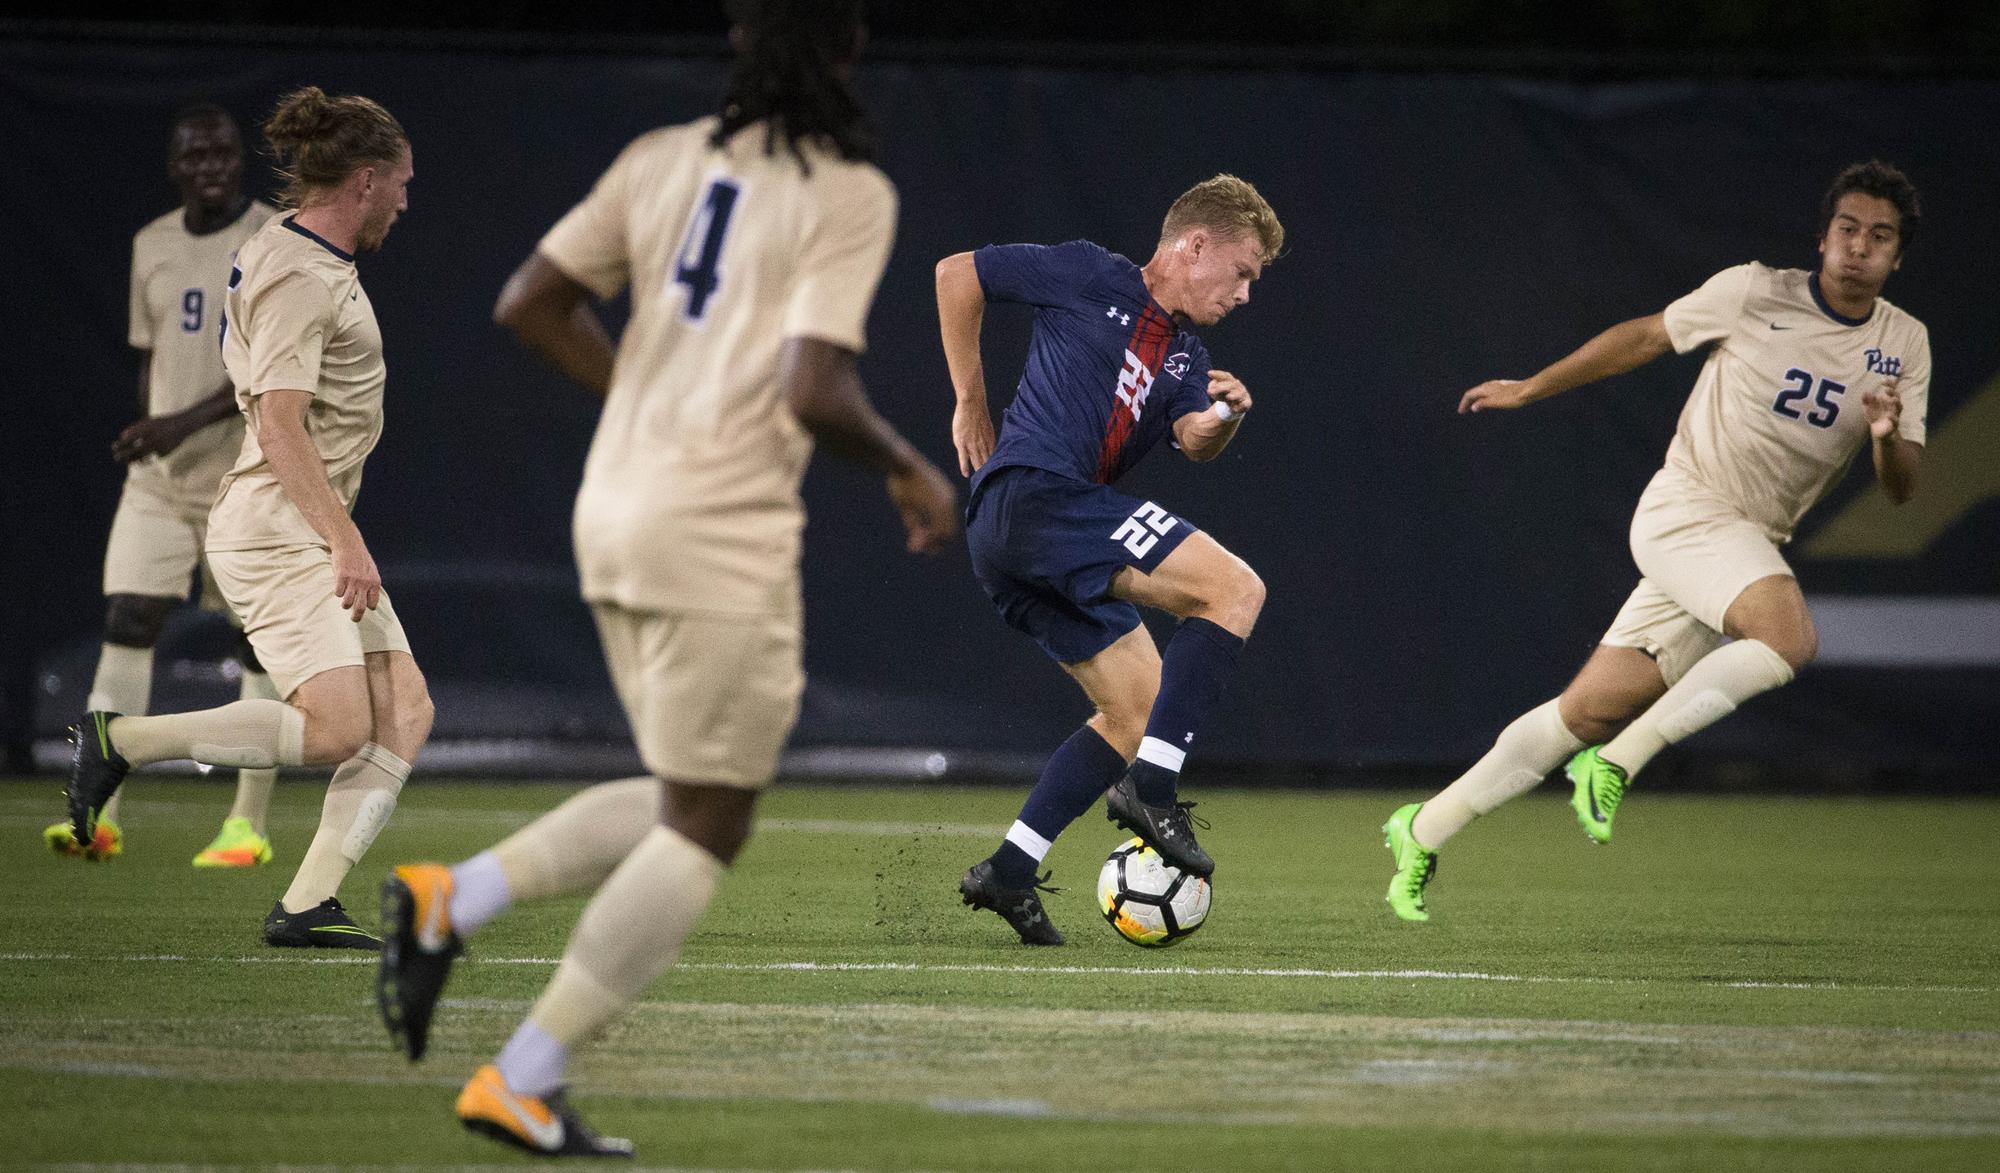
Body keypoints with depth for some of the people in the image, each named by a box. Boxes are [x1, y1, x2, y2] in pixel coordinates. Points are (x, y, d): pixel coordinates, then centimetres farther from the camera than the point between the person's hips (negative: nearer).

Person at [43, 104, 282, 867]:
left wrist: (186, 422, -22)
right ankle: (100, 813, -8)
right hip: (159, 469, 5)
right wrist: (147, 434, 11)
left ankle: (249, 825, 6)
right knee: (125, 623, -6)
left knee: (259, 640, -1)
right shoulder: (152, 246, 10)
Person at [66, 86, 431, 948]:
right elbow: (280, 428, -23)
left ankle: (307, 903, -3)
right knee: (339, 729, -20)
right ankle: (120, 742, -9)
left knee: (405, 711, 0)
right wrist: (346, 543, -25)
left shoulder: (316, 260, 16)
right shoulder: (296, 276, -15)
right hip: (278, 530, -11)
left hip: (317, 530, 11)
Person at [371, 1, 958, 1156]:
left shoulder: (663, 160, 9)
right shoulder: (850, 192, -9)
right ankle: (524, 1083, 1)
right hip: (723, 531, -7)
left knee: (681, 803, 20)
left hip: (616, 510, 7)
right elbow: (815, 394, -18)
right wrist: (913, 471, 0)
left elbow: (530, 304, 11)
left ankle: (452, 899, 3)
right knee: (703, 829, 3)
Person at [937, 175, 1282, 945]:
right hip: (1034, 492, -9)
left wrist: (1224, 419, -19)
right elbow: (956, 275, 6)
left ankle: (1008, 872, 7)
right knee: (1235, 589, -17)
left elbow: (1193, 439, 3)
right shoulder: (1091, 278, 2)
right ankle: (1149, 787, -22)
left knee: (1139, 711, 10)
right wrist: (971, 405, 6)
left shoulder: (1183, 357, 22)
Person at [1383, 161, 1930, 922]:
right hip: (1684, 510, -5)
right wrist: (1529, 389, 14)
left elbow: (1901, 489, 3)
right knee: (1791, 637, -32)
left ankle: (1424, 831, 15)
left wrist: (1888, 438, -20)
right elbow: (1642, 338, 7)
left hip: (1753, 545, 5)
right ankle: (1617, 763, -20)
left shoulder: (1904, 345, 5)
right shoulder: (1753, 294, -7)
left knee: (1590, 713, 3)